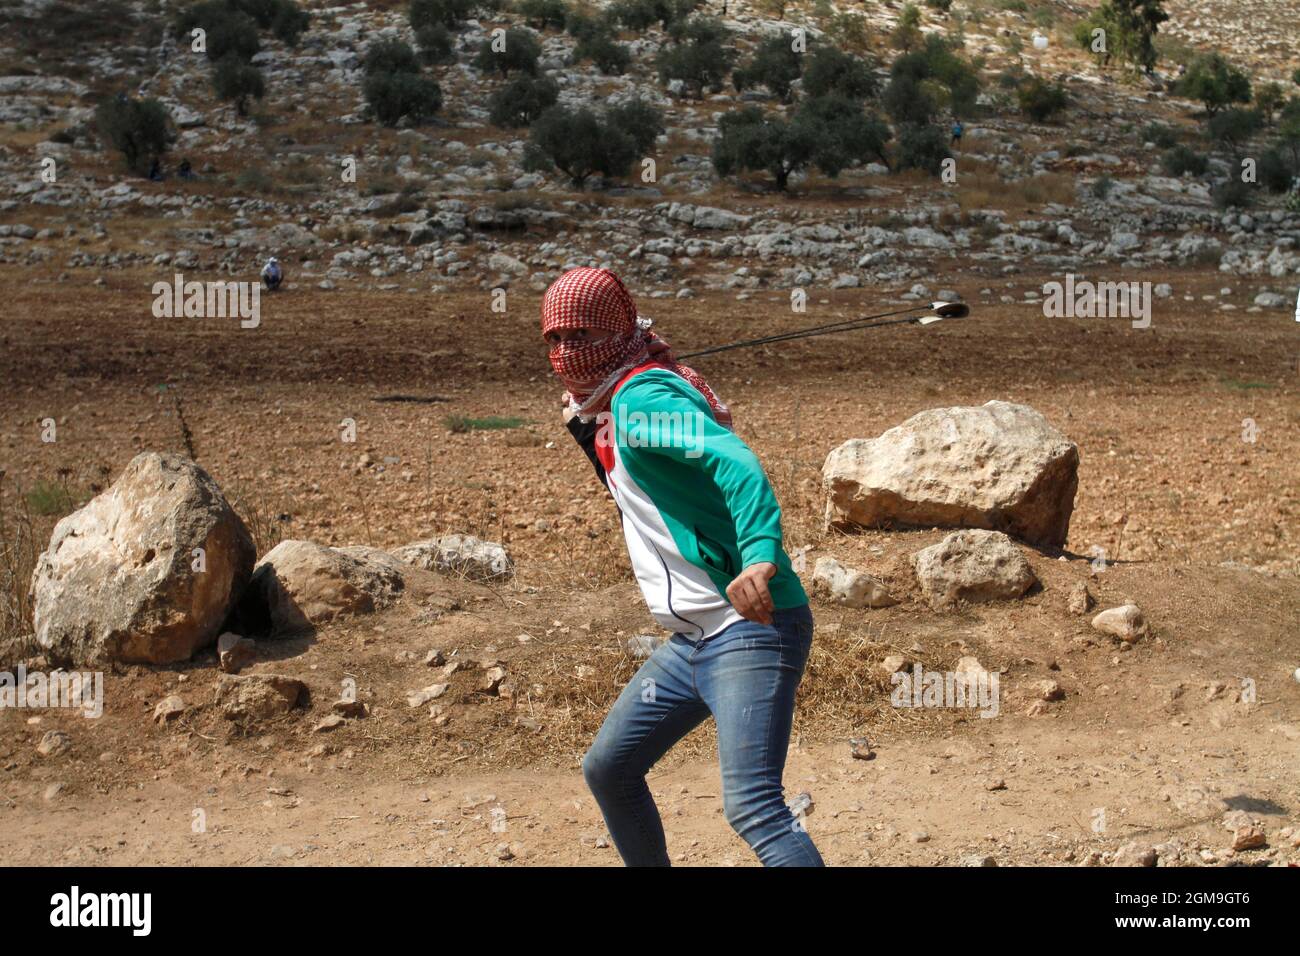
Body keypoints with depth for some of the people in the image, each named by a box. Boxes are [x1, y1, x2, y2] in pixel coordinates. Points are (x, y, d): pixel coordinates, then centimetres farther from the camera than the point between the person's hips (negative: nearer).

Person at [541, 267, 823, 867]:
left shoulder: (640, 396, -12)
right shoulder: (614, 409, 17)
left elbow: (733, 460, -29)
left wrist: (759, 554, -45)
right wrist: (588, 434, 19)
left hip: (751, 627, -11)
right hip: (692, 641, 11)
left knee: (752, 807, -21)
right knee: (607, 770, 20)